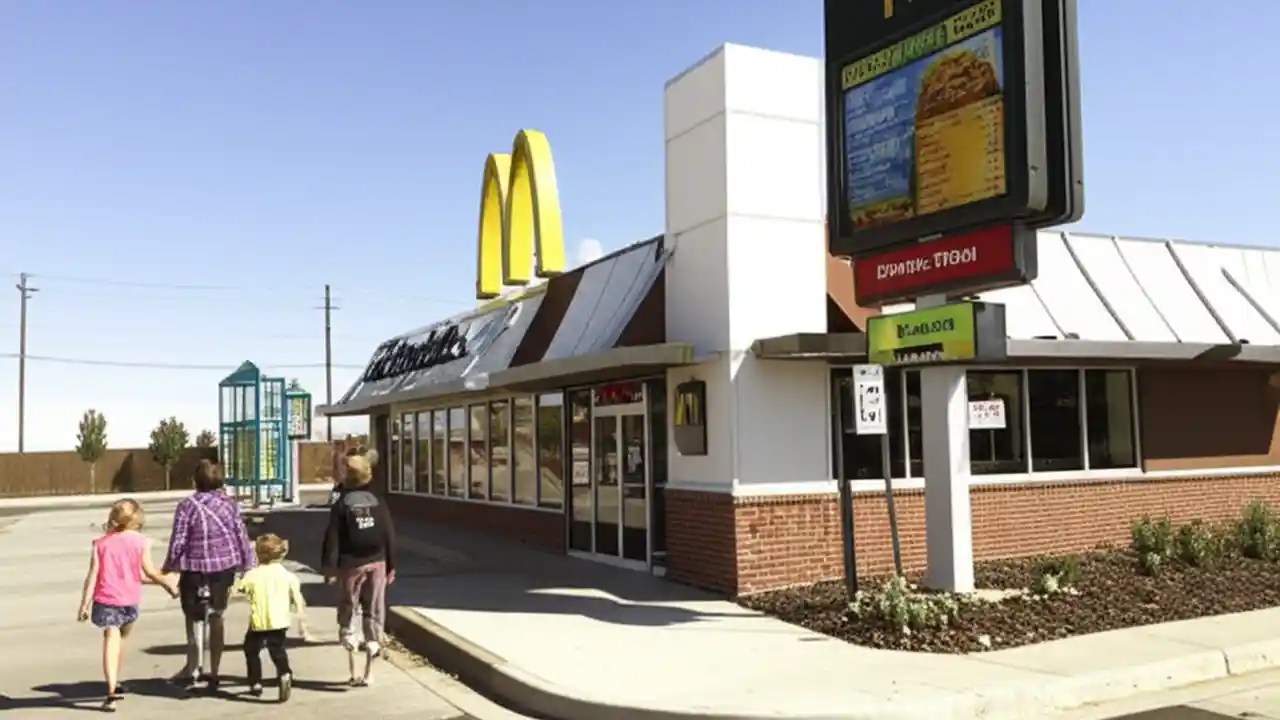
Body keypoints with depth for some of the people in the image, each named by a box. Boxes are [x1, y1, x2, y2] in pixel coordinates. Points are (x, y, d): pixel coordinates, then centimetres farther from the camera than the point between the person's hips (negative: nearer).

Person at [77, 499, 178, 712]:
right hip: (130, 600, 0)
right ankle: (115, 683, 37)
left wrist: (85, 604, 2)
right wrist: (168, 583, 10)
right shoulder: (141, 541, -2)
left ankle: (112, 692, -19)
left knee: (111, 642, -7)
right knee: (120, 639, 22)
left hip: (105, 600, 0)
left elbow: (92, 575, -1)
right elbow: (149, 571, -4)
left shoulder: (100, 543, 3)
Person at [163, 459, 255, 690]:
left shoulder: (187, 505, -9)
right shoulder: (229, 503, -1)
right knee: (216, 617, 13)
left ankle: (191, 668, 11)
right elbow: (241, 536, 1)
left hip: (194, 568, -3)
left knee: (192, 618, 12)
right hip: (225, 567, 3)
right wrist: (247, 565, 10)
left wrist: (169, 567, 4)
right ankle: (214, 673, 17)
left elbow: (178, 541, -9)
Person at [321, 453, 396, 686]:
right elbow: (390, 536, 5)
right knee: (373, 614, 8)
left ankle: (353, 671, 3)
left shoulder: (341, 506, -6)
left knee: (347, 615, 9)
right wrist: (391, 566, 12)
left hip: (351, 565, -2)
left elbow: (332, 539, -9)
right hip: (376, 563, 3)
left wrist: (329, 567, -5)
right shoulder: (378, 504, 4)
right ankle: (368, 672, 8)